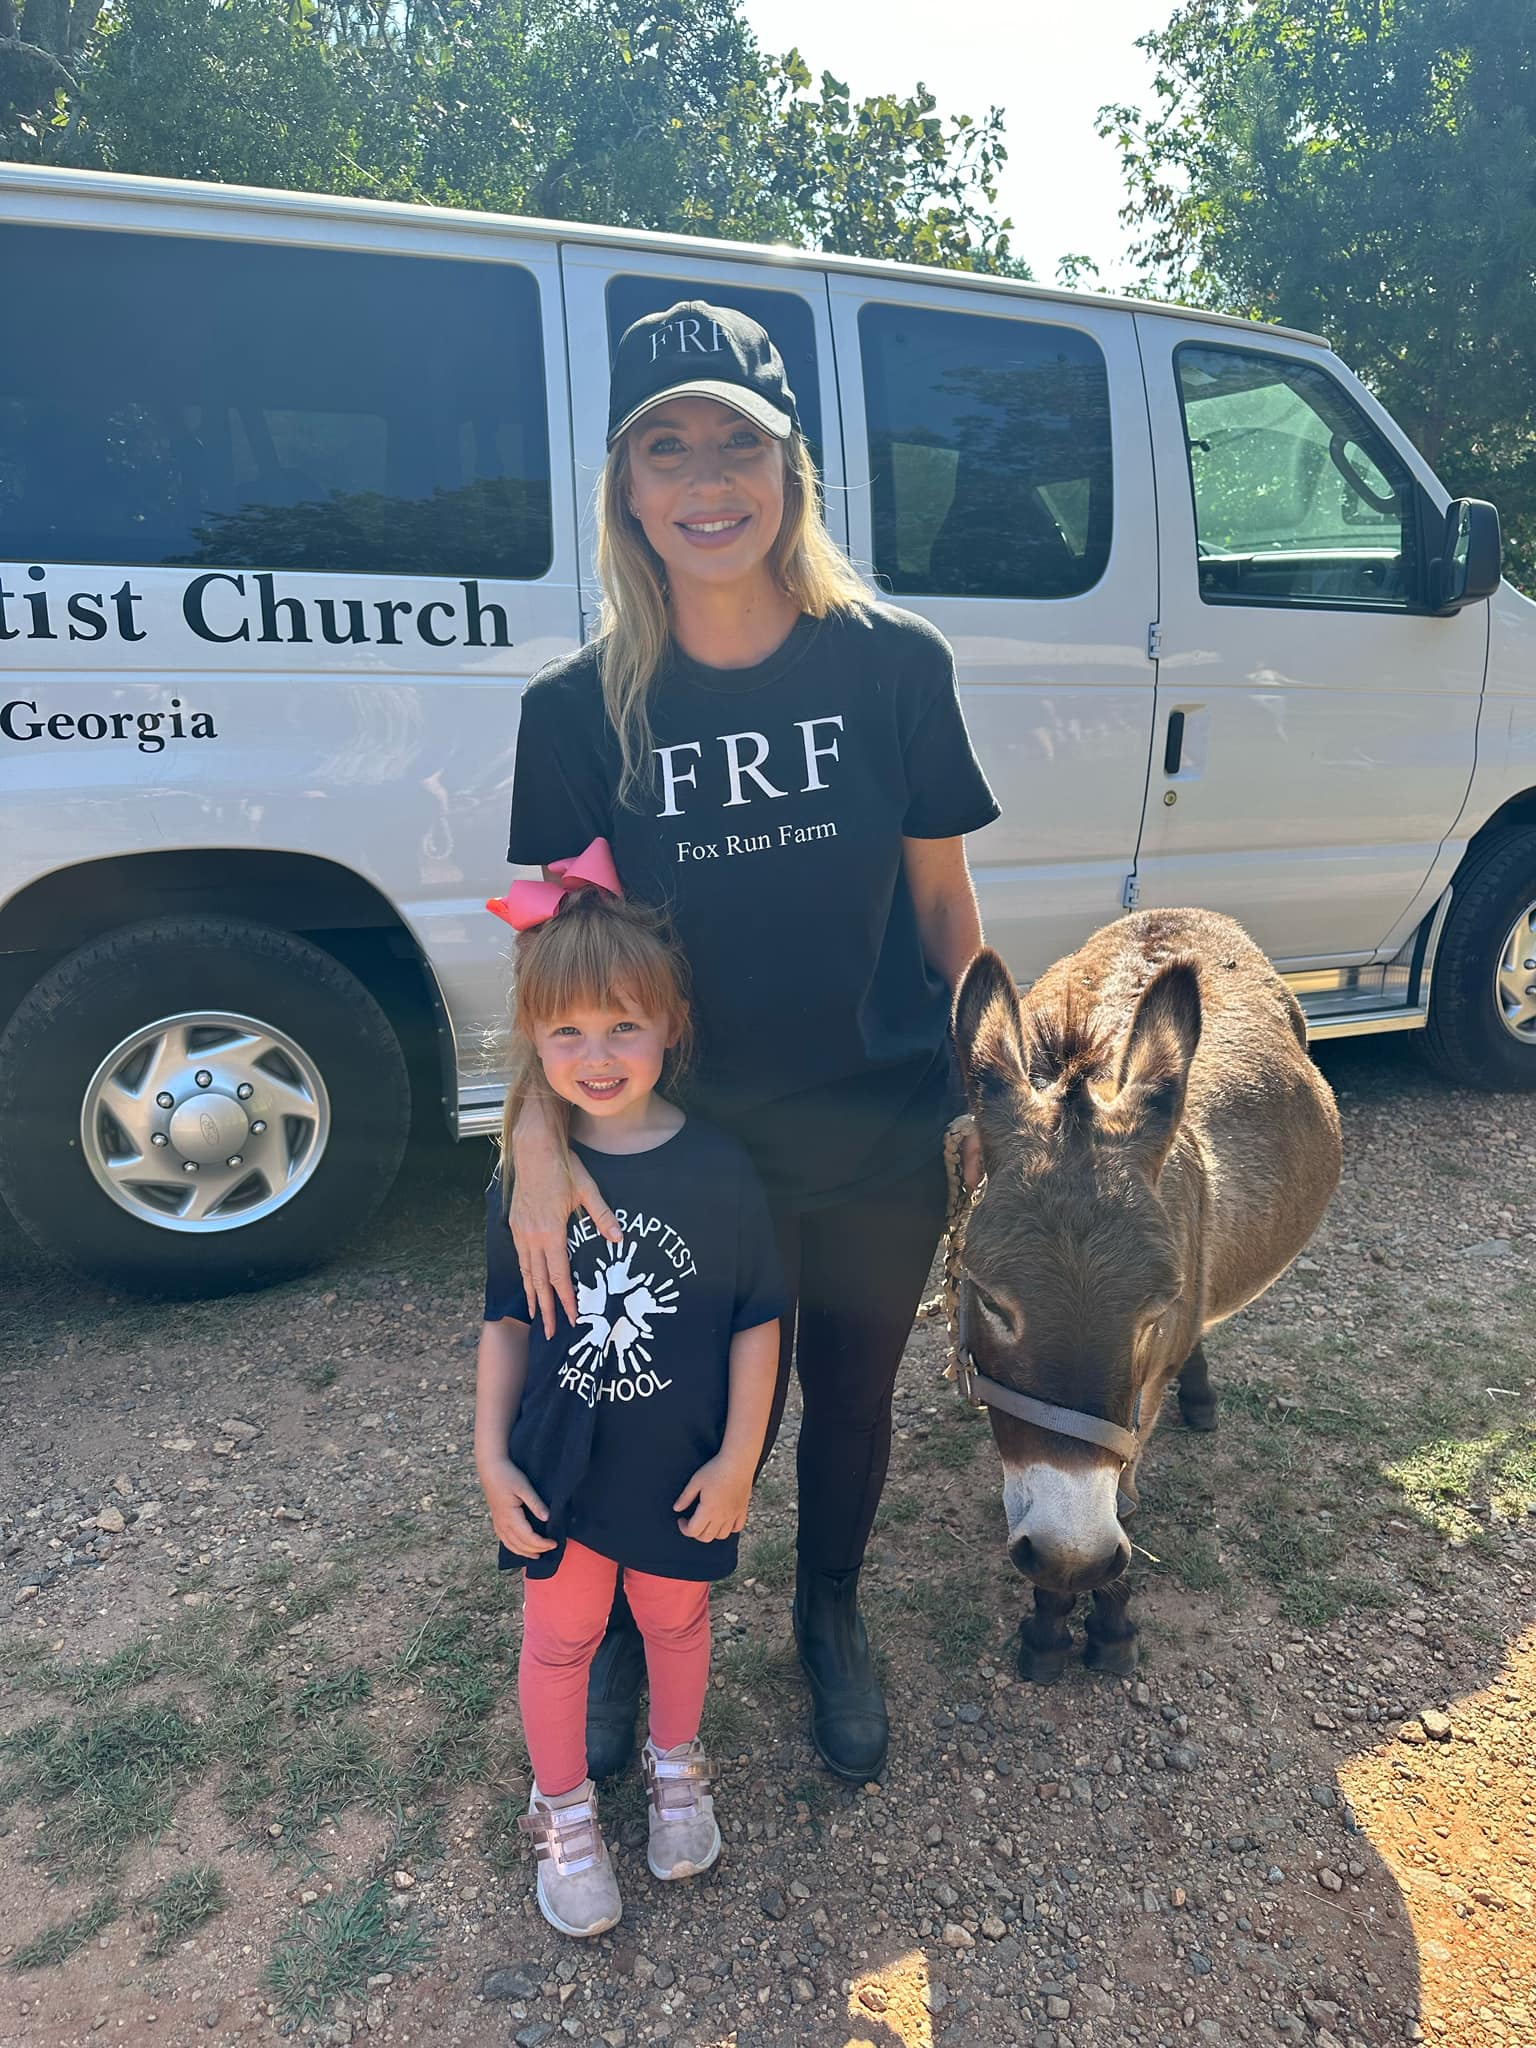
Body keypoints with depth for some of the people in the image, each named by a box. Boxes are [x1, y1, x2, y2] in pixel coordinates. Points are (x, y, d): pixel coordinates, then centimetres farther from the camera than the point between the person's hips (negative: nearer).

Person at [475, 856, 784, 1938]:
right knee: (559, 1640, 19)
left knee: (676, 1619, 23)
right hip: (560, 1470, 1)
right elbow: (505, 1321, -2)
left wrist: (737, 1459, -9)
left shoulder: (720, 1170, -18)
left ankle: (677, 1764, 53)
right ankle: (563, 1809, 46)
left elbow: (758, 1321, -11)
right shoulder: (527, 1177, -12)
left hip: (681, 1470, -1)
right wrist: (492, 1456, -3)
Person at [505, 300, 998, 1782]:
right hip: (695, 1146, -1)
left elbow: (943, 902, 0)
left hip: (886, 1141, 1)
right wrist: (539, 1129, -21)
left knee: (851, 1390, 20)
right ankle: (632, 1629, 49)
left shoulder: (894, 667, -9)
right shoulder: (580, 709, -10)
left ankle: (830, 1618, 53)